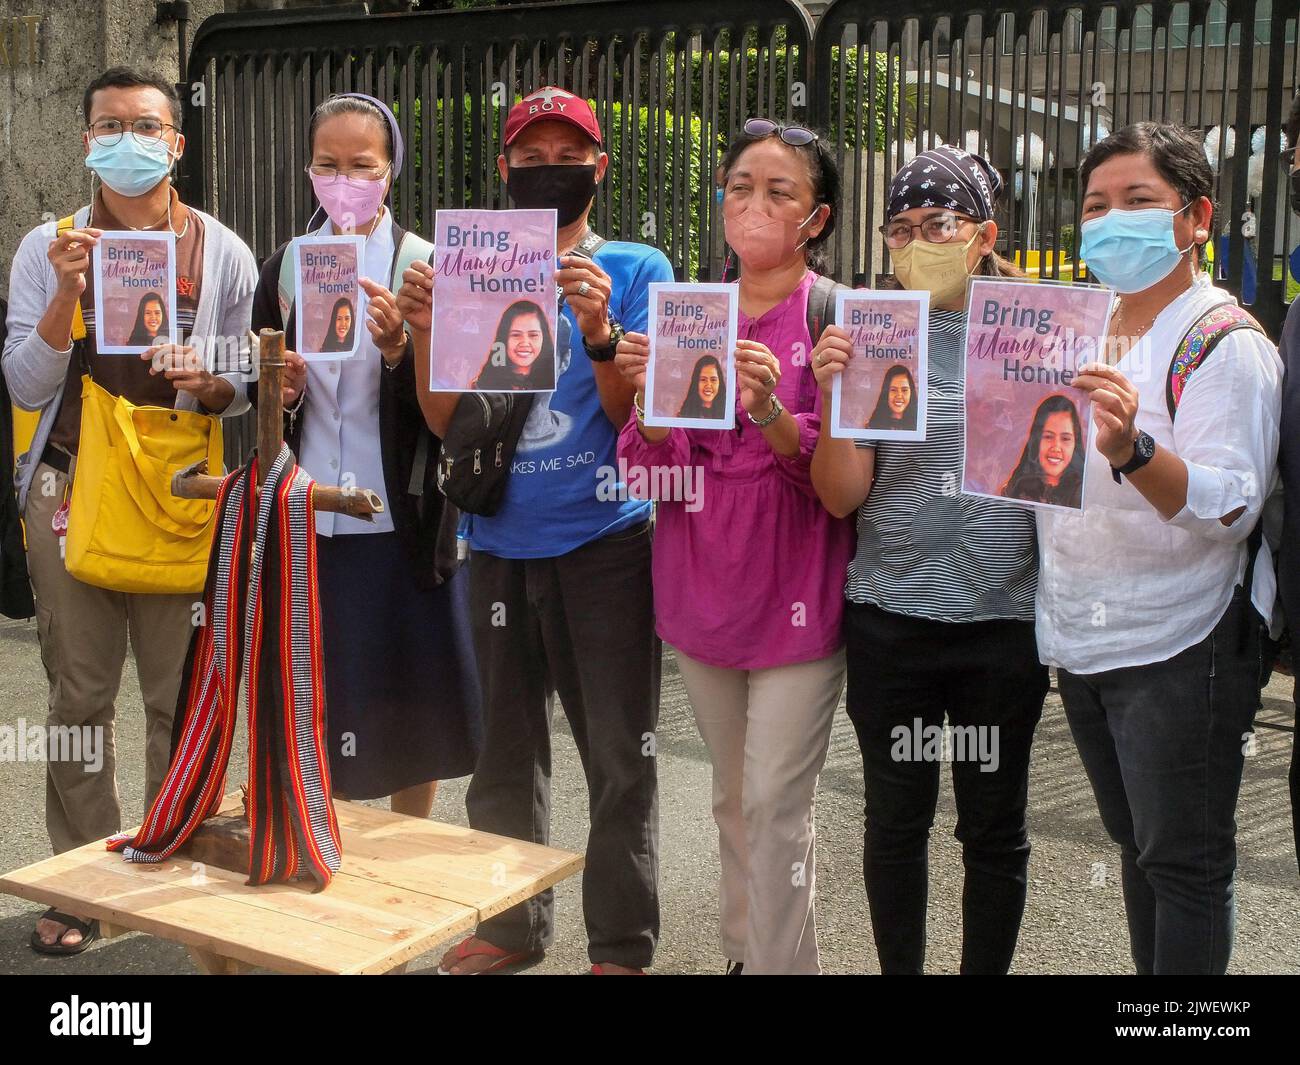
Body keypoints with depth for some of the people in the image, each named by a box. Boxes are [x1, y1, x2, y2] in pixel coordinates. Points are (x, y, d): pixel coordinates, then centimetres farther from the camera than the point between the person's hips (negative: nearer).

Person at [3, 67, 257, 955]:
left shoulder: (223, 253, 5)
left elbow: (246, 390, 6)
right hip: (73, 491, 1)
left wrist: (205, 384, -16)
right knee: (81, 696, 4)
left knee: (184, 696, 1)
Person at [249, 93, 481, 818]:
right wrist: (281, 390, -5)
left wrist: (396, 348, -25)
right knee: (319, 704, 8)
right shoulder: (284, 269, 9)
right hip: (309, 520, 3)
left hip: (402, 521, -2)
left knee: (409, 700, 7)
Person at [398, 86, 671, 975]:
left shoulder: (636, 268, 1)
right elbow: (444, 420, 5)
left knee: (620, 757, 0)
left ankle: (622, 946, 14)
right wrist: (428, 332, -12)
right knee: (505, 750, 13)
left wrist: (598, 329, -23)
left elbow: (633, 416, -6)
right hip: (499, 543, 4)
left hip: (604, 541, -3)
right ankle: (513, 925, 30)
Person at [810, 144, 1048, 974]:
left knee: (995, 825, 11)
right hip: (892, 617, 1)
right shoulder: (868, 337, 1)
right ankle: (900, 970, 29)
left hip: (1005, 617, 0)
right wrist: (837, 395, -16)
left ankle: (986, 968, 29)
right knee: (896, 817, 11)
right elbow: (841, 496, -2)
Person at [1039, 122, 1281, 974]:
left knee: (1184, 862, 1)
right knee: (1138, 848, 19)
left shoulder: (1228, 345, -11)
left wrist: (1131, 451, -38)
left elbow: (1232, 506, -23)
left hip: (1178, 649, -8)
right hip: (1082, 641, 8)